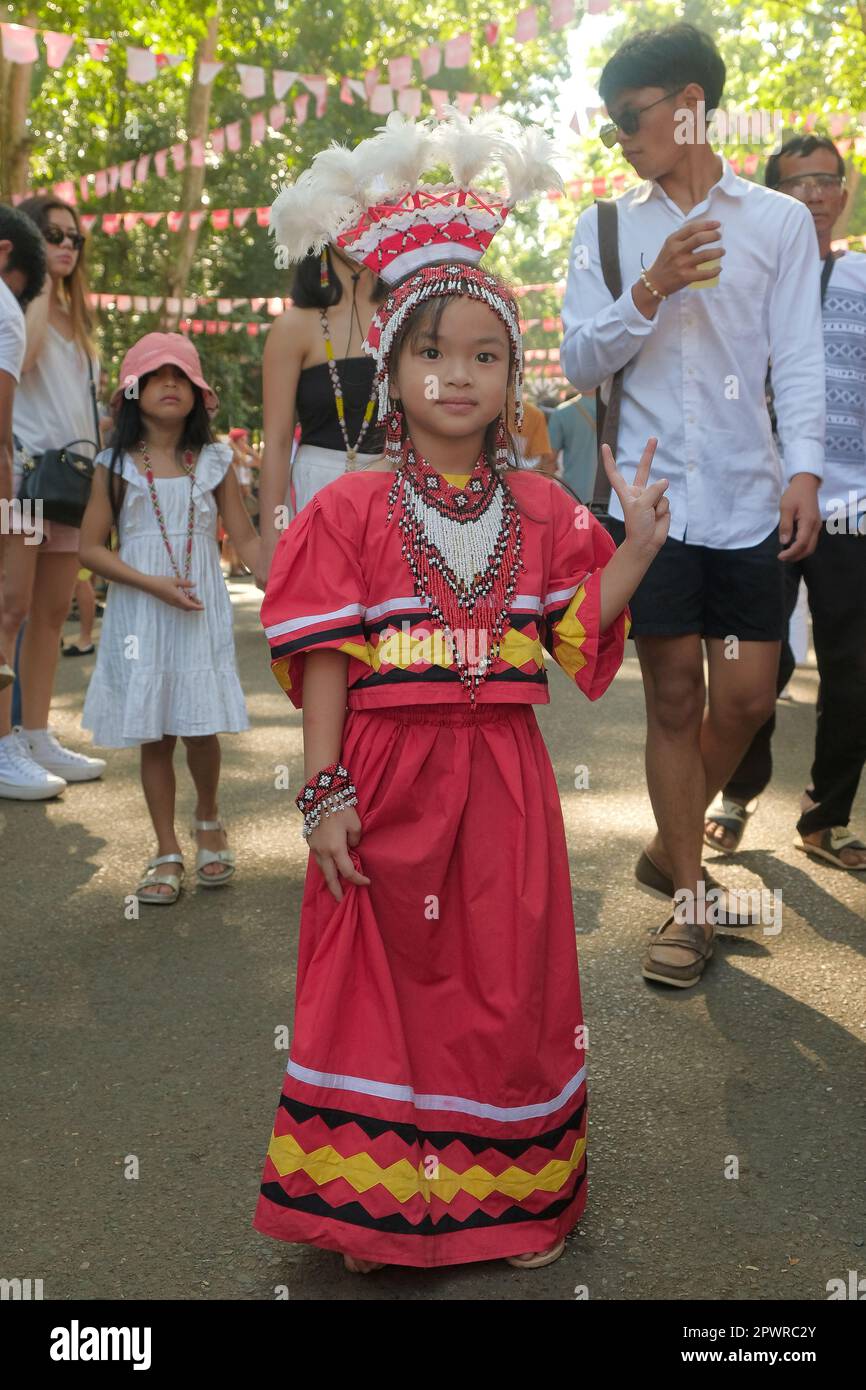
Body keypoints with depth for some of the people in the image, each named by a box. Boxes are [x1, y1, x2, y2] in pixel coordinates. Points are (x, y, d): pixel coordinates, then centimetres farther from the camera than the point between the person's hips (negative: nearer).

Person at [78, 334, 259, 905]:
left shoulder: (215, 462, 3)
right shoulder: (117, 466, 0)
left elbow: (246, 538, 5)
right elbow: (92, 547, -2)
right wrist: (152, 583, -14)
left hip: (203, 614, 0)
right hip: (140, 615, 0)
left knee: (202, 728, -2)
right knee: (153, 736, 5)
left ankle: (209, 818, 28)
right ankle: (167, 853, 18)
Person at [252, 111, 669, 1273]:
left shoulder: (541, 510, 6)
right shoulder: (353, 509, -2)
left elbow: (571, 641, 1)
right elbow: (324, 661, -6)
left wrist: (640, 542, -8)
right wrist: (325, 794, -10)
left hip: (500, 778, 2)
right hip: (387, 776, -2)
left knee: (508, 980, 9)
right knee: (384, 974, 8)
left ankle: (515, 1194, 28)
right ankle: (377, 1197, 26)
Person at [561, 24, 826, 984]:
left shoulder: (779, 221, 6)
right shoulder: (605, 229, 8)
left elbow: (799, 359, 2)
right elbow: (579, 362, 1)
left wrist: (803, 471, -10)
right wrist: (650, 291, -14)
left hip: (748, 495, 1)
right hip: (650, 491, 0)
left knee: (746, 697, 2)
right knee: (673, 695, 2)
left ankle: (668, 851, 27)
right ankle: (689, 901, 14)